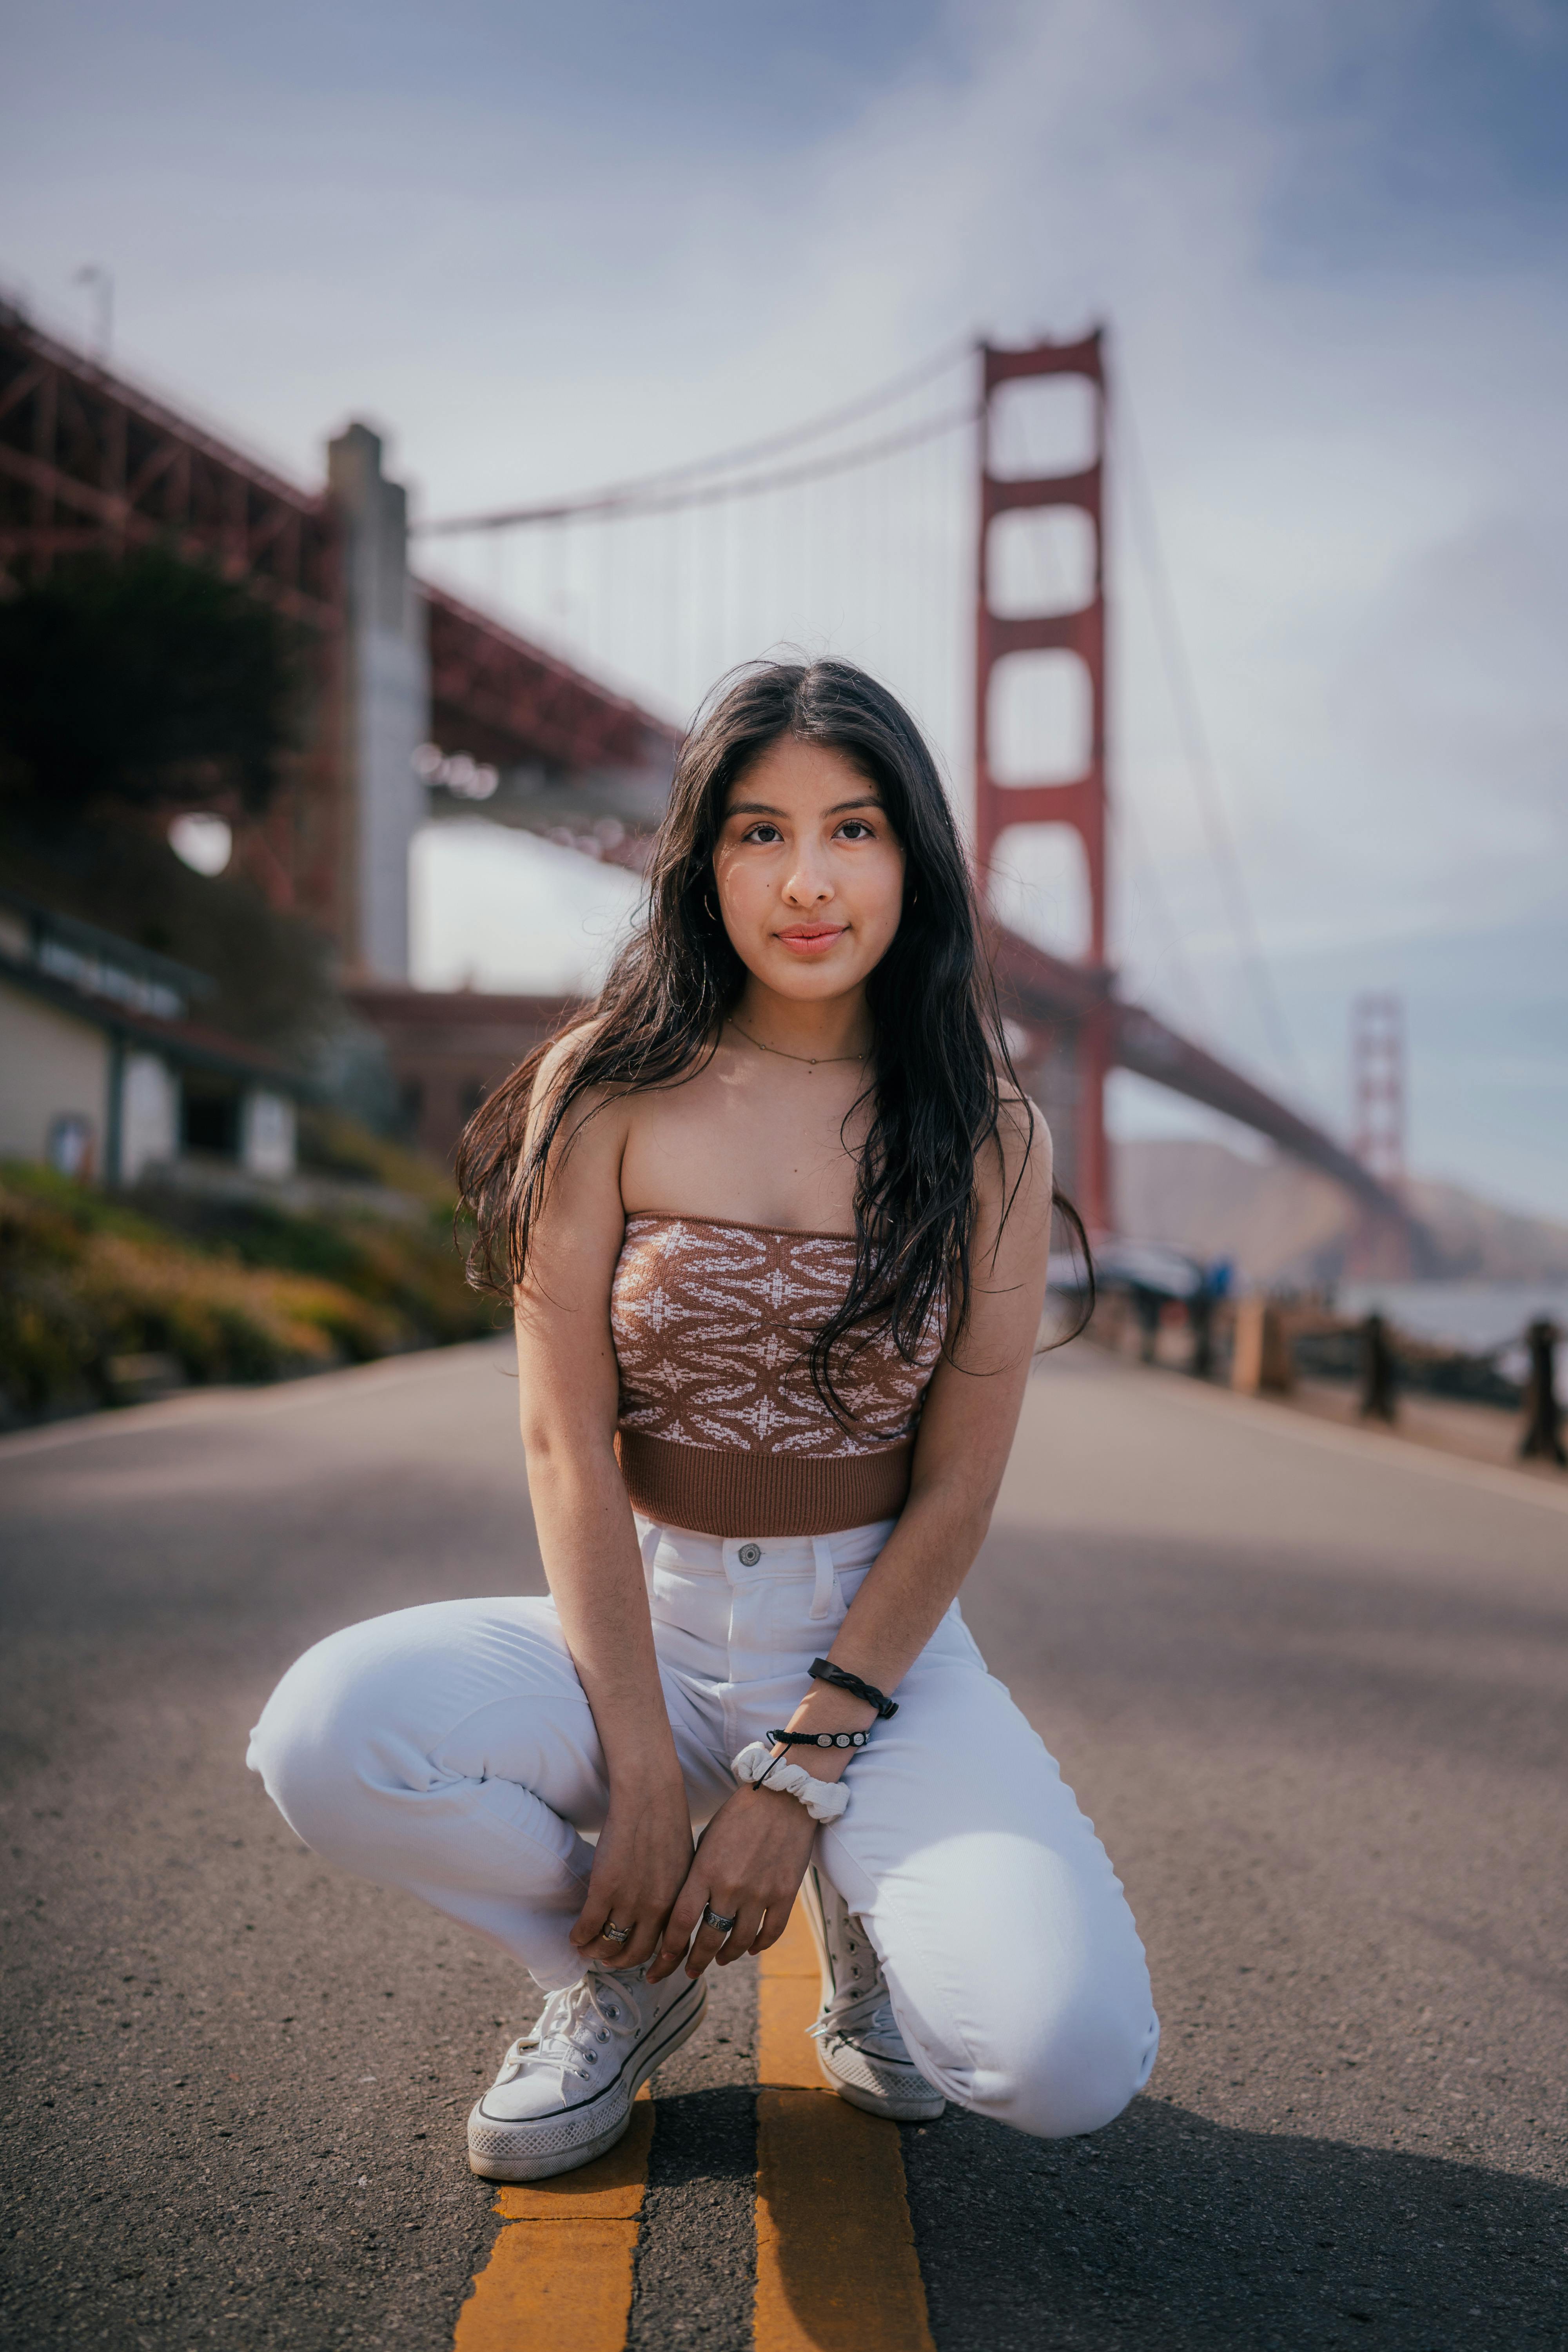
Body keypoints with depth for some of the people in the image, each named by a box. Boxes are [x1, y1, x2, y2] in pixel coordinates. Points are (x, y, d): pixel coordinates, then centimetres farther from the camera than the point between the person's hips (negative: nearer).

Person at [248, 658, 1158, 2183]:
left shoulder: (986, 1138, -3)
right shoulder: (606, 1093, -5)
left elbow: (957, 1488, -5)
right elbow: (566, 1444, -8)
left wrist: (799, 1775, -12)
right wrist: (643, 1769, -14)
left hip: (883, 1646, 0)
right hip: (641, 1623, 1)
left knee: (1070, 2059, -24)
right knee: (329, 1736, -29)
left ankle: (868, 1918, 14)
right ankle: (628, 1971, 3)